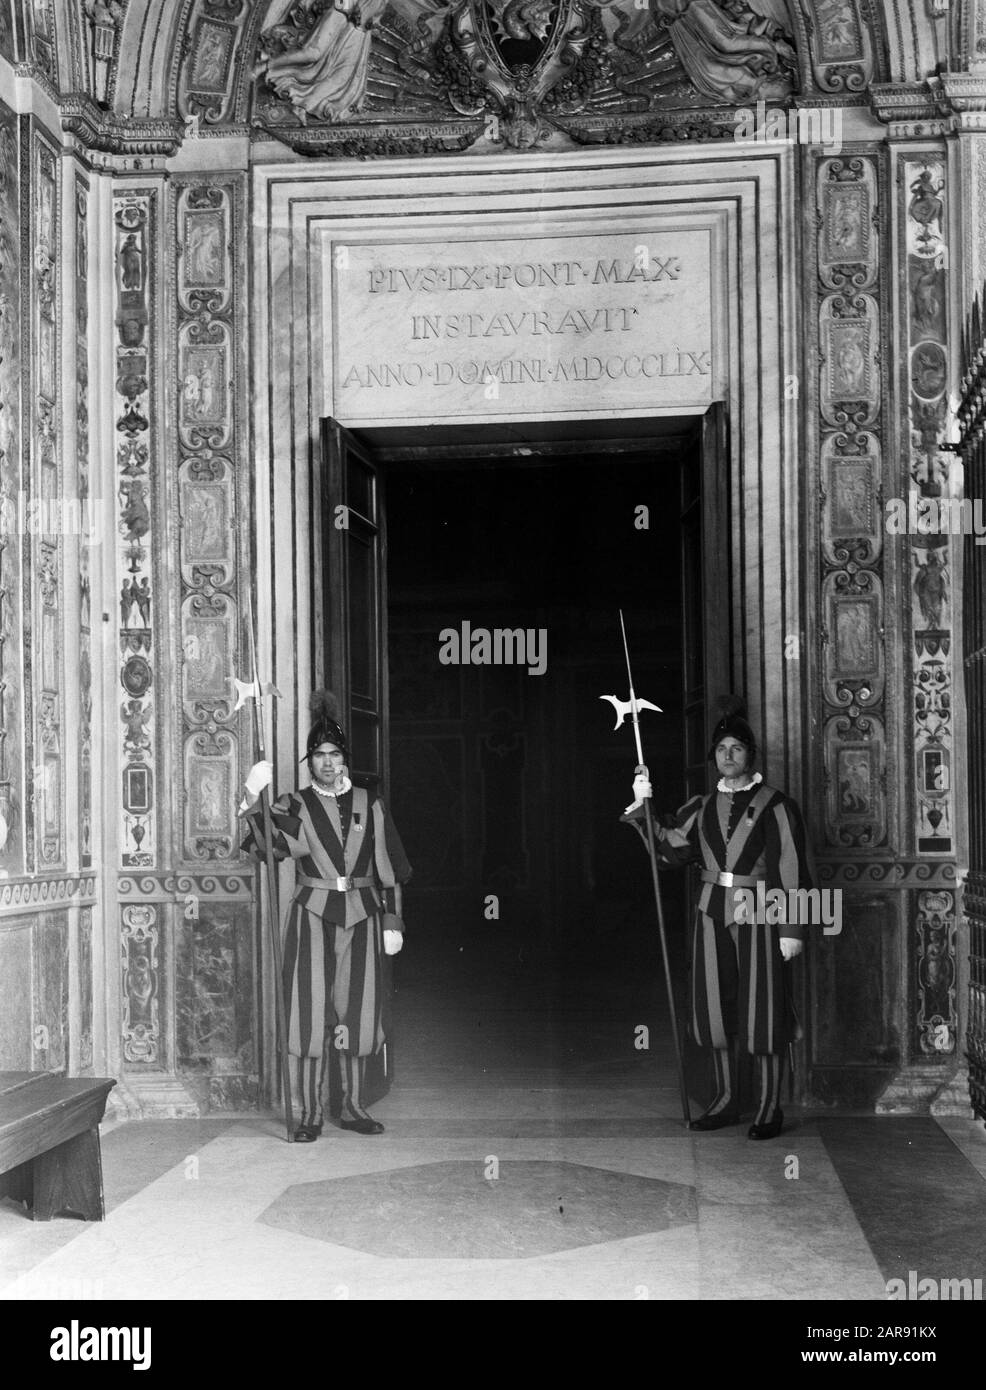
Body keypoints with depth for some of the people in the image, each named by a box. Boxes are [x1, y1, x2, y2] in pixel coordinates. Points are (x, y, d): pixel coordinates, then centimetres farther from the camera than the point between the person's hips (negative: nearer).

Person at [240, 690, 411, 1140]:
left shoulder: (370, 806, 8)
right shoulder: (296, 806, 3)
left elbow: (388, 869, 10)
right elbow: (267, 845, -15)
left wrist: (393, 921, 5)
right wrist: (253, 800, -30)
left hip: (361, 917, 2)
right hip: (312, 916, -2)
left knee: (357, 1012, 4)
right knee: (311, 1011, -5)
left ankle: (353, 1106, 16)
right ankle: (310, 1113, 2)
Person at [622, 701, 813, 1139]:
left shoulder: (776, 805, -4)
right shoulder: (702, 807, 11)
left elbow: (793, 869, -7)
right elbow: (666, 849, 10)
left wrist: (793, 928, -12)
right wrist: (641, 806, -1)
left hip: (758, 914, -5)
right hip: (712, 913, 5)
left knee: (762, 1008, -1)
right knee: (716, 1005, 9)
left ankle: (769, 1108, 8)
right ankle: (726, 1100, 21)